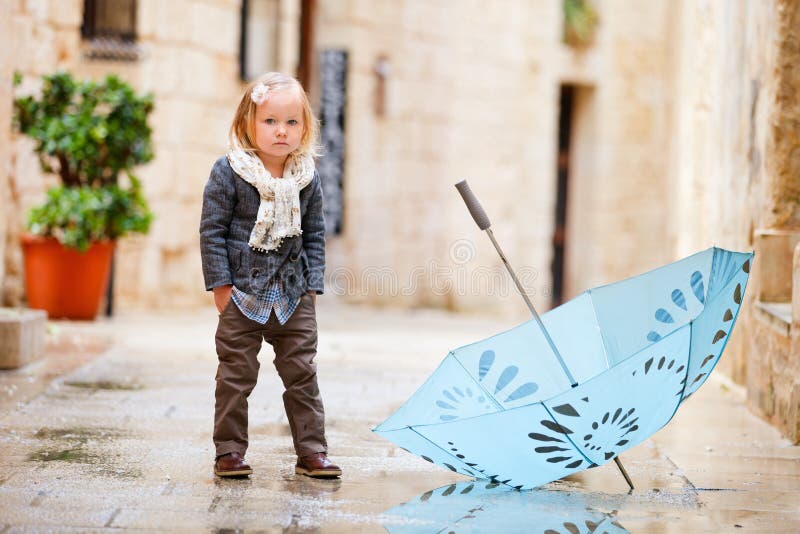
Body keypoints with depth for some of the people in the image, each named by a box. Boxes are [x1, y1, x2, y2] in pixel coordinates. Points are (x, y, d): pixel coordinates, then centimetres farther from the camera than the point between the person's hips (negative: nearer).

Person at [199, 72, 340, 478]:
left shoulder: (308, 178, 3)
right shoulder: (228, 172, -8)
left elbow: (314, 235, 10)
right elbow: (212, 230, -6)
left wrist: (312, 285, 3)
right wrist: (221, 284, -10)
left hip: (294, 296, 3)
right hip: (242, 292, -3)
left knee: (302, 374, 5)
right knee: (236, 375, 2)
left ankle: (311, 451, 12)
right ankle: (229, 451, 12)